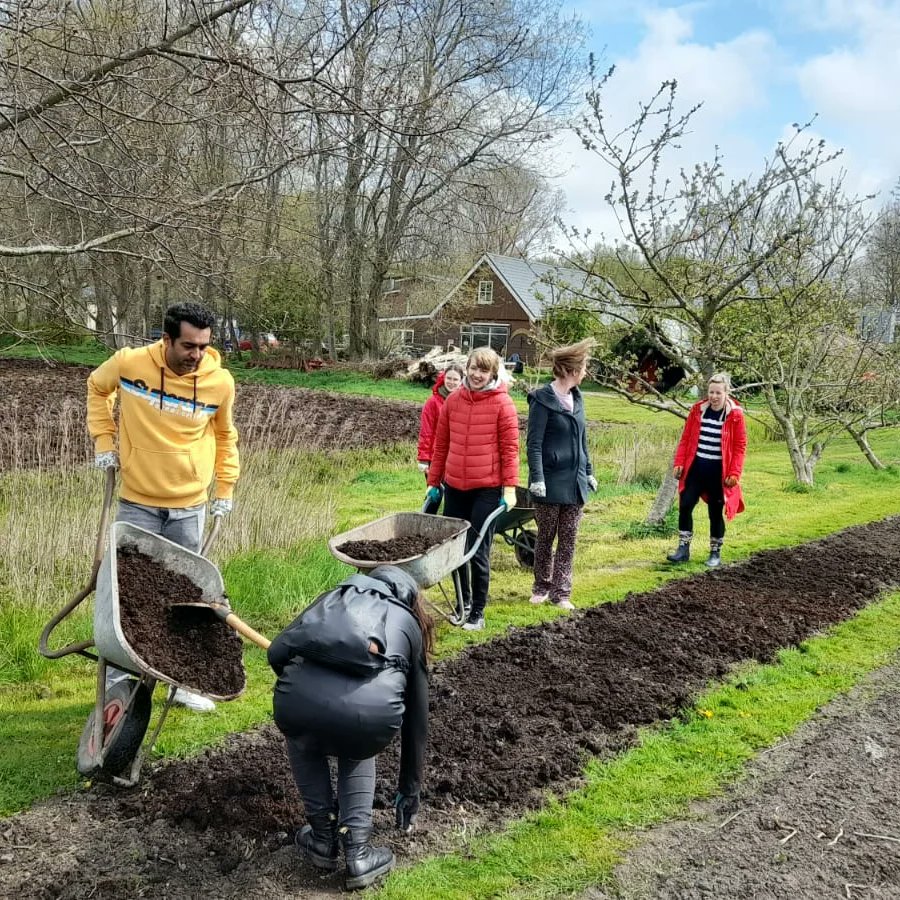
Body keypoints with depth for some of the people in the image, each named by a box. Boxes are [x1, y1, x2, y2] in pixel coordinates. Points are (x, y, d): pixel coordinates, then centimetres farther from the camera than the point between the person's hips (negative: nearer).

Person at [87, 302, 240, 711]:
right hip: (136, 504, -1)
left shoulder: (220, 382, -11)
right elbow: (97, 387, 9)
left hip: (190, 508, 1)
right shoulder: (129, 363, -15)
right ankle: (118, 681, 22)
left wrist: (225, 488, 8)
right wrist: (104, 439, 1)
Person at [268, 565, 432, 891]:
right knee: (355, 750, 36)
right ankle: (358, 853, 24)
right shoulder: (409, 624, 33)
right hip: (372, 714, 0)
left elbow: (277, 652, 20)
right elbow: (416, 717, 40)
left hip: (300, 702, 1)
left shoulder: (337, 597, 33)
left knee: (303, 740, 37)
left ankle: (323, 839, 34)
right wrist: (410, 791, 52)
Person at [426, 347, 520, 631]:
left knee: (478, 551, -1)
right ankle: (462, 602, 31)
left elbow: (510, 448, -6)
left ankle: (477, 612, 14)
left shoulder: (502, 403, -6)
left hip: (487, 489, -4)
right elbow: (441, 444, 11)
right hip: (454, 487, 5)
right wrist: (433, 482, 13)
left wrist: (509, 489, -10)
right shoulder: (453, 400, 6)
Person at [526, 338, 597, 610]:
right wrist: (537, 478, -20)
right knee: (546, 537, 8)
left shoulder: (576, 398, 10)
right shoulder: (542, 399, -11)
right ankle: (542, 587, 24)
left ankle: (561, 592, 13)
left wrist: (589, 472, 17)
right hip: (551, 482, -6)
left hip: (575, 481, 6)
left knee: (568, 540, 7)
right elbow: (534, 443, -13)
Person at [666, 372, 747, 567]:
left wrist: (734, 473, -12)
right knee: (685, 505, -3)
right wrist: (679, 463, 1)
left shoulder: (735, 414, -7)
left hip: (718, 471, -3)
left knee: (715, 512, 6)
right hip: (696, 467, 3)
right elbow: (686, 438, 6)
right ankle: (683, 548, 8)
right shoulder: (697, 409, 2)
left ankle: (715, 553, 20)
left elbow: (740, 446, -6)